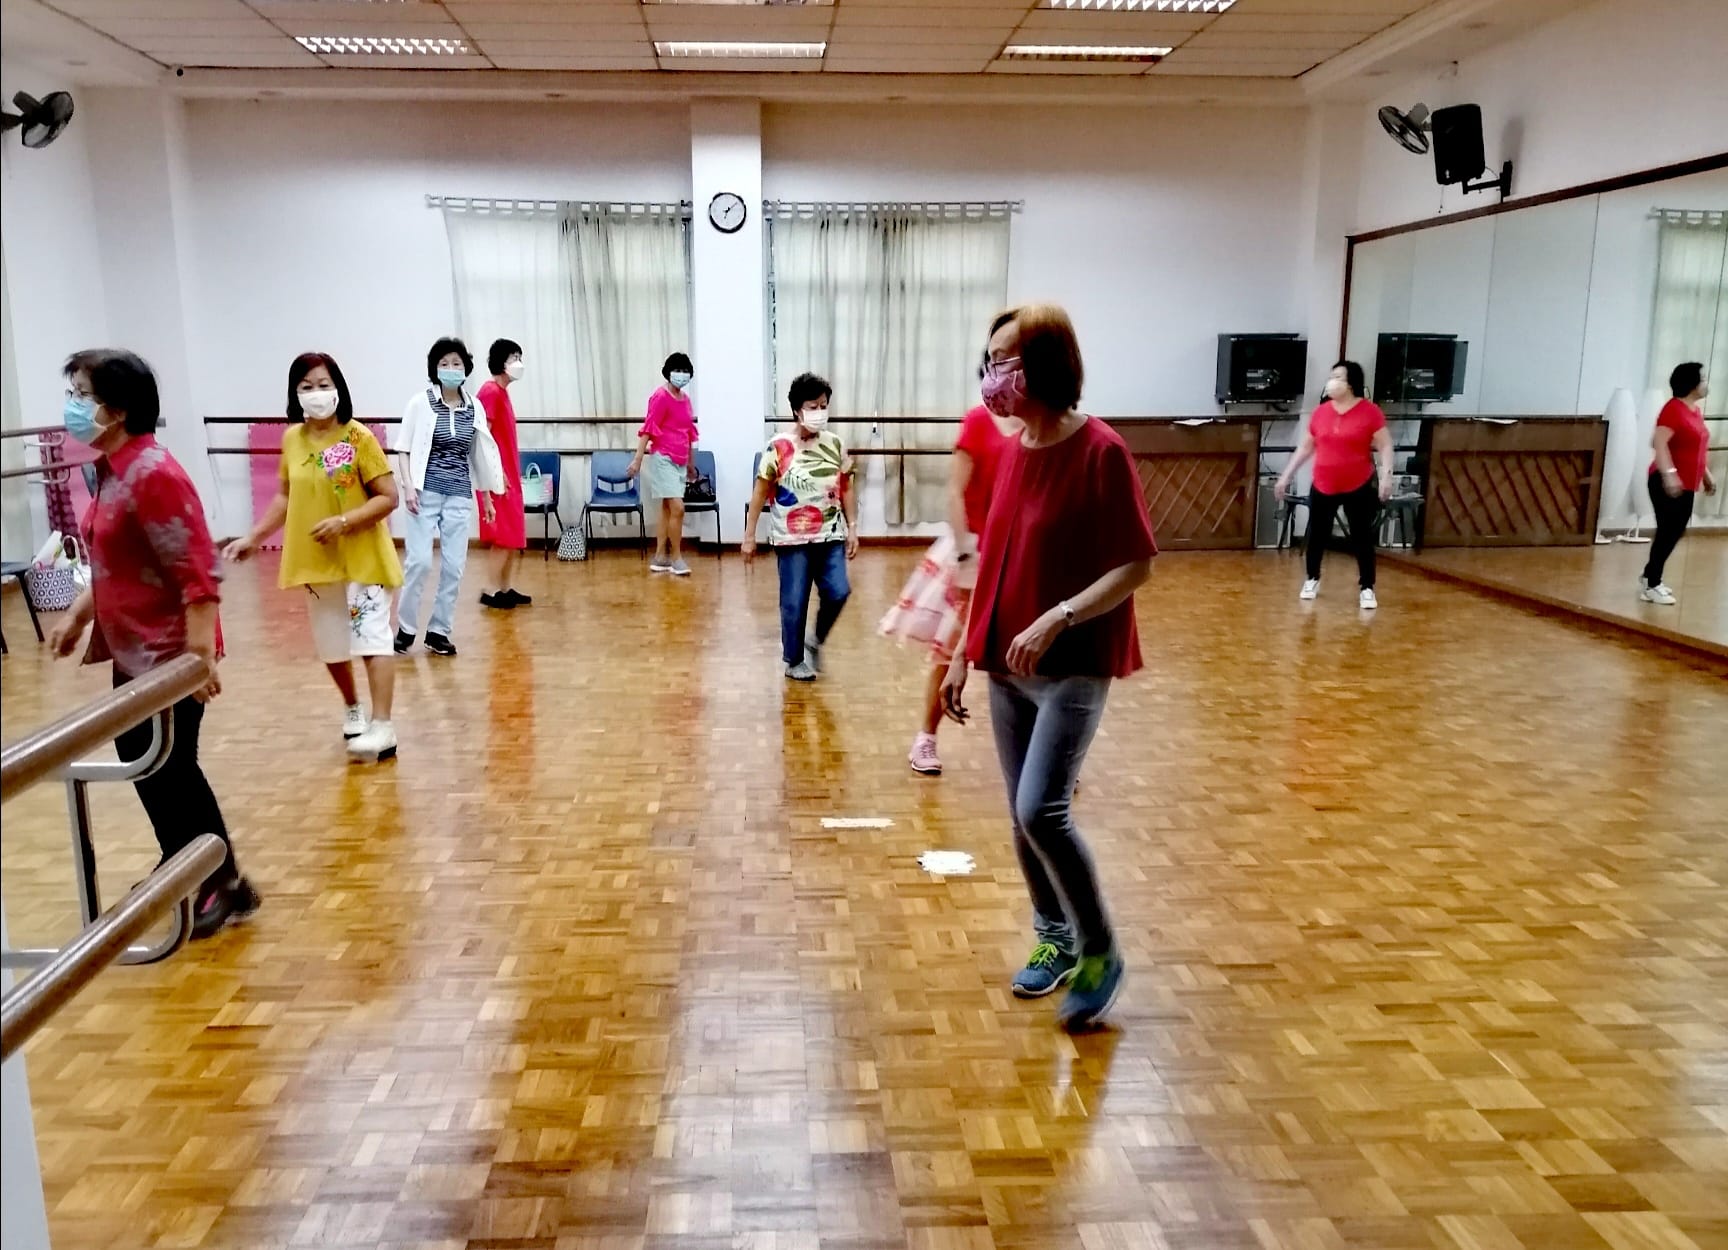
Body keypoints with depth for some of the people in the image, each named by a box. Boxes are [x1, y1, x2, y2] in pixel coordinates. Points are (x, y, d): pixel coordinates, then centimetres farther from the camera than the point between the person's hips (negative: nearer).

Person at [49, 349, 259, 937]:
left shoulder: (154, 474, -22)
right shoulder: (111, 470, 9)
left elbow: (198, 575, -25)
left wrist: (201, 656, -26)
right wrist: (78, 616, 21)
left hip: (169, 657, -10)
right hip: (133, 652, 10)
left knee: (168, 773, 2)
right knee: (143, 765, 18)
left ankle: (222, 886, 18)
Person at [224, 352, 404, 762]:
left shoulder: (360, 438, -11)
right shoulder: (292, 439, 4)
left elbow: (388, 498, -13)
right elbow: (286, 497, 13)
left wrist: (344, 521, -23)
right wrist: (254, 537, 9)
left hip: (362, 558, -5)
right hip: (316, 560, 6)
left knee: (372, 637, -9)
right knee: (331, 643, 15)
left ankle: (382, 726, -7)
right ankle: (352, 709, 36)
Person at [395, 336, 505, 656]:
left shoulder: (474, 408, 7)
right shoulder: (421, 403, -2)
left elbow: (480, 456, 15)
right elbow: (405, 449, 0)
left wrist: (487, 497, 17)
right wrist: (408, 485, -12)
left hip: (460, 495, 3)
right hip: (427, 491, -3)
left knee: (454, 565, 2)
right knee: (419, 561, -9)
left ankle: (439, 631, 13)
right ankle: (405, 627, 9)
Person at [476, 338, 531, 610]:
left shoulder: (502, 392, 15)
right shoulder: (490, 391, -13)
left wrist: (512, 473, 17)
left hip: (509, 473, 10)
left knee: (514, 535, 10)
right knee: (505, 535, -6)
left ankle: (507, 588, 15)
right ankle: (493, 590, 0)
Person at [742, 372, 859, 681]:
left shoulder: (835, 445, 3)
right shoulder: (779, 447, -7)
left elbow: (847, 489, 9)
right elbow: (760, 493, -4)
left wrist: (852, 528, 5)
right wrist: (749, 534, -4)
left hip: (830, 535, 3)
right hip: (792, 538, -3)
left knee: (838, 592, -8)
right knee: (794, 602, 2)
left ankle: (815, 641, 19)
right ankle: (794, 661, 20)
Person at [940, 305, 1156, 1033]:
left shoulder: (1101, 452, -13)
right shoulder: (1011, 452, 8)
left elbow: (1136, 566, -15)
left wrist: (1058, 619, -26)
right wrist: (963, 654, 14)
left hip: (1074, 669, -7)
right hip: (1008, 667, 7)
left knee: (1041, 811, -14)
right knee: (1021, 815, 11)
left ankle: (1100, 954, 7)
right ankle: (1053, 938, 30)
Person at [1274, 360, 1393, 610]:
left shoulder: (1370, 411, -8)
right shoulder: (1320, 412, 2)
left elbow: (1384, 447, -7)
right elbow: (1305, 448, 11)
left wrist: (1386, 475, -20)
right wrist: (1286, 475, 11)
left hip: (1358, 488, -3)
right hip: (1323, 487, 3)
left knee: (1362, 538, 1)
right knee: (1316, 535, 11)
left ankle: (1366, 588, 11)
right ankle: (1312, 579, 30)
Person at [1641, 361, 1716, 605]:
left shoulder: (1696, 409, 14)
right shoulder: (1674, 409, -14)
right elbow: (1659, 442, -25)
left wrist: (1706, 474, 25)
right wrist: (1669, 473, -34)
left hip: (1686, 485, 9)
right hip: (1668, 483, -9)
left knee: (1675, 533, 12)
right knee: (1668, 532, -7)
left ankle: (1650, 577, 22)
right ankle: (1651, 585, 1)